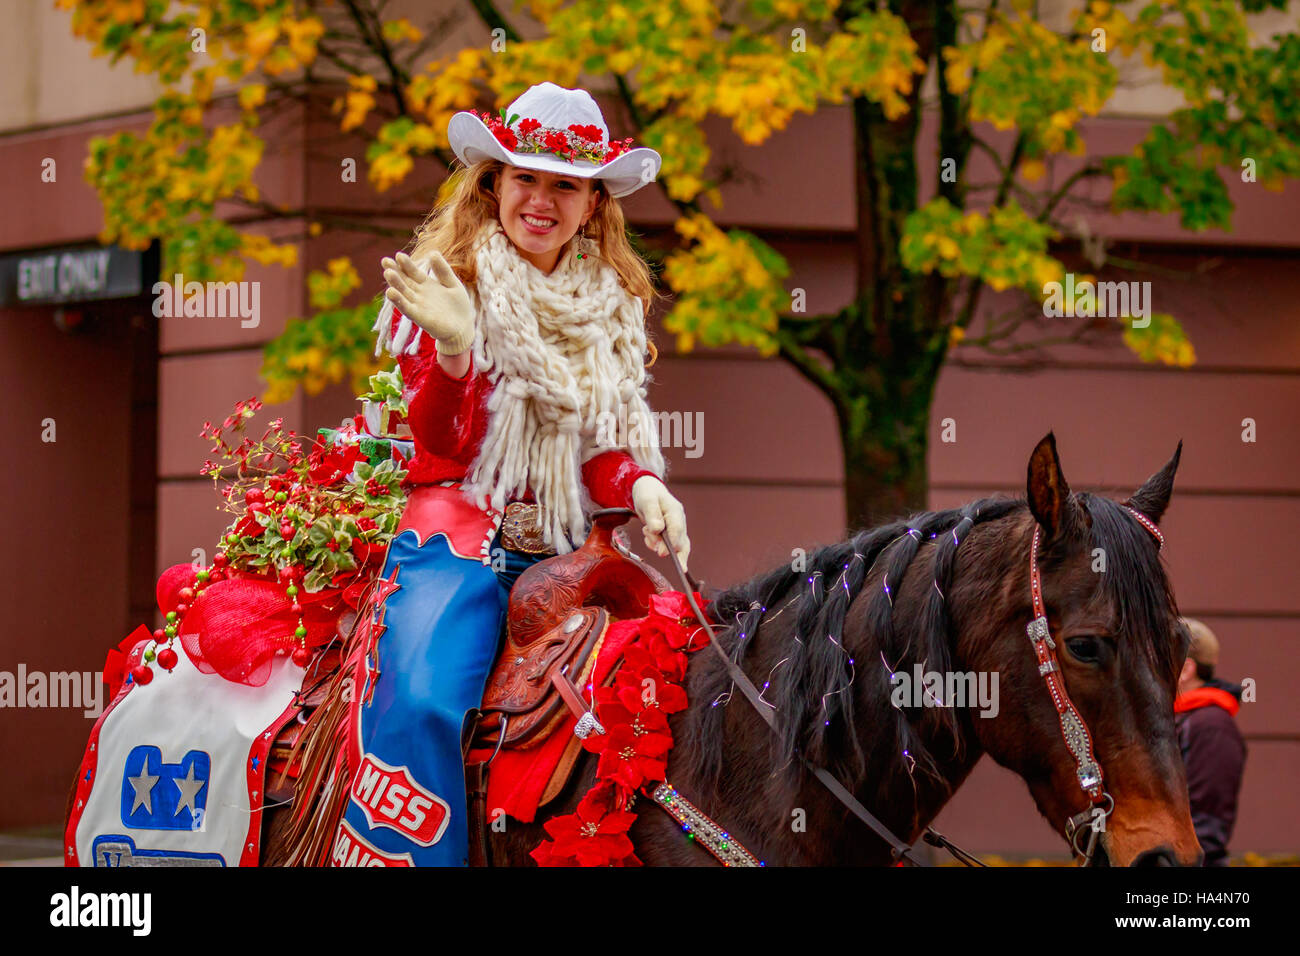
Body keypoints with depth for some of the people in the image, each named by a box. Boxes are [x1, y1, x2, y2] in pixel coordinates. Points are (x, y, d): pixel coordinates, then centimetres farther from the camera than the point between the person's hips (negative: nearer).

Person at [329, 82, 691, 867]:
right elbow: (441, 440, -10)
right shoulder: (447, 284, 0)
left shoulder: (613, 303, 15)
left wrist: (641, 488, -7)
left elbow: (602, 446, 16)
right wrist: (454, 349, -29)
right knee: (422, 701, -31)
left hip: (568, 542, 5)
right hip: (457, 534, -5)